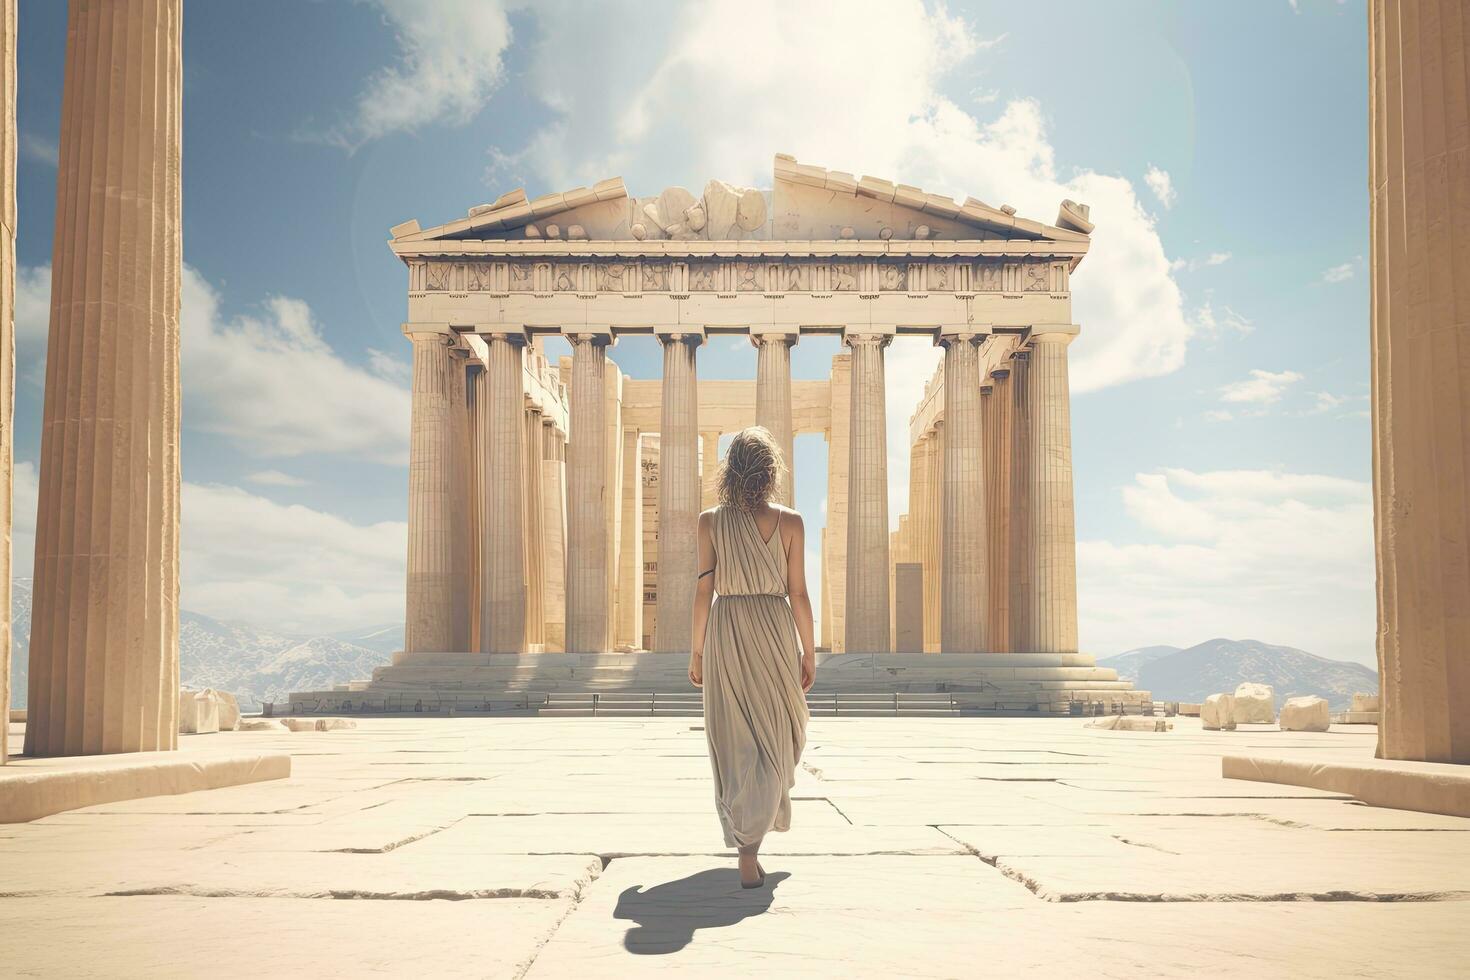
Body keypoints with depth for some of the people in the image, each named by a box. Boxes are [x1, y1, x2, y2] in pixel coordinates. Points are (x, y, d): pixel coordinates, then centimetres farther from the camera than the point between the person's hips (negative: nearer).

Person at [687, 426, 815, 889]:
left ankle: (747, 850, 17)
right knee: (773, 738, 9)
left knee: (734, 742, 10)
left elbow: (704, 590, -1)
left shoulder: (711, 521, -1)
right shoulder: (789, 522, -3)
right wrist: (808, 652, 7)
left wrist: (697, 650, 7)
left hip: (725, 634, 1)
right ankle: (750, 850, 5)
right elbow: (798, 594, -2)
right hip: (775, 634, -1)